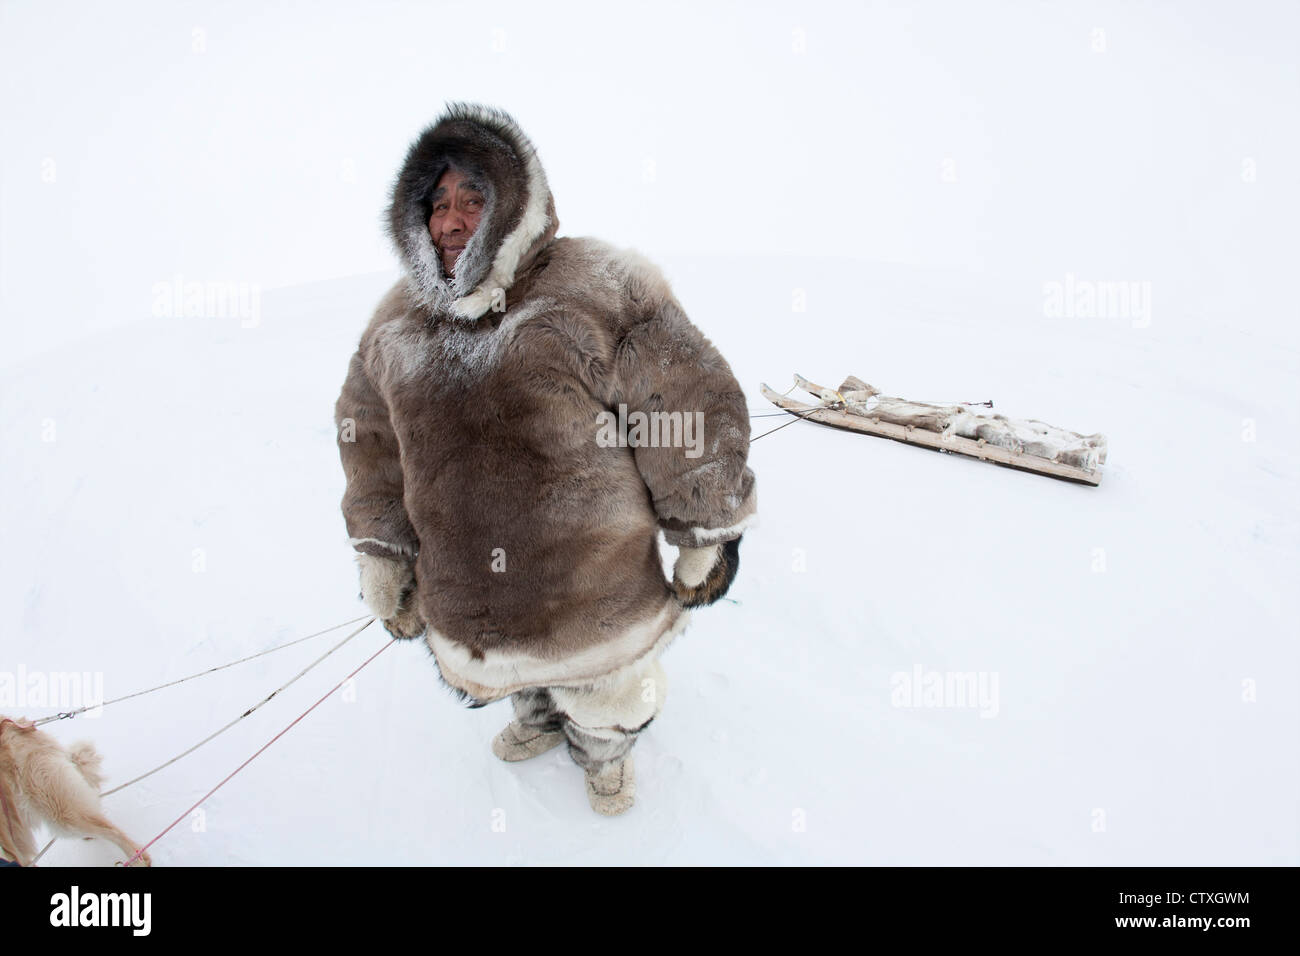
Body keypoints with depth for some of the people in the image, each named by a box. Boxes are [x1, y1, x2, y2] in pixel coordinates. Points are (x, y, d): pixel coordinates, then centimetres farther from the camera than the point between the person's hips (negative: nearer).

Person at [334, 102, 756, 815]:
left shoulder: (598, 291, -18)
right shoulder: (398, 325, 0)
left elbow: (694, 410, -14)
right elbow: (373, 444, 11)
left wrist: (706, 536, -8)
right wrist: (382, 556, 11)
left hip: (591, 596, -4)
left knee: (603, 703, 22)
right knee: (515, 677, 31)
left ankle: (605, 750, 57)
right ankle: (539, 717, 66)